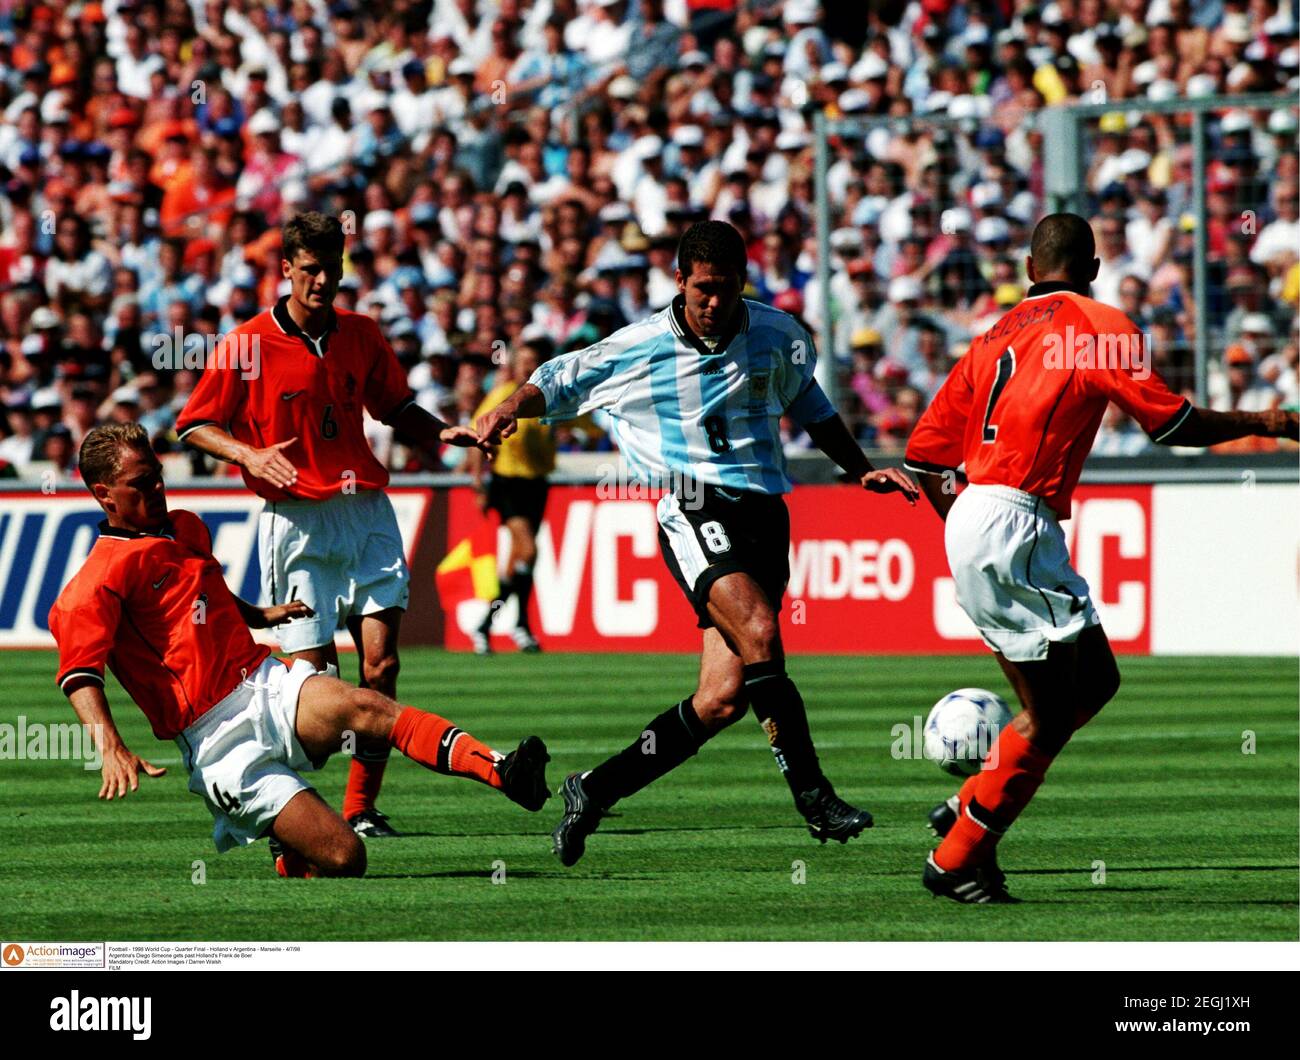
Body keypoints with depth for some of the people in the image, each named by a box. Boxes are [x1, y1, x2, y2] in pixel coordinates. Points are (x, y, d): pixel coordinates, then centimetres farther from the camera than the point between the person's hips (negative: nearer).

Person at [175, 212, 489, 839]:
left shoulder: (361, 335, 10)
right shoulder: (247, 346, -3)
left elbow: (397, 411, 23)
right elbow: (194, 427, 2)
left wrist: (444, 434, 5)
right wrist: (249, 455, -16)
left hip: (366, 511, 4)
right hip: (295, 522, -4)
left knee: (381, 665, -7)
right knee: (314, 678, -8)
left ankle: (361, 809, 0)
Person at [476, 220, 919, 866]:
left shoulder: (777, 336, 9)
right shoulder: (637, 348, 0)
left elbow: (809, 406, 26)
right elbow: (560, 382, 12)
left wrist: (862, 472, 21)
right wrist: (512, 408, -7)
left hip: (763, 517, 4)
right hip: (694, 510, -4)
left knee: (721, 701, -5)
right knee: (758, 633, -30)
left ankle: (595, 789, 10)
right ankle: (812, 796, -24)